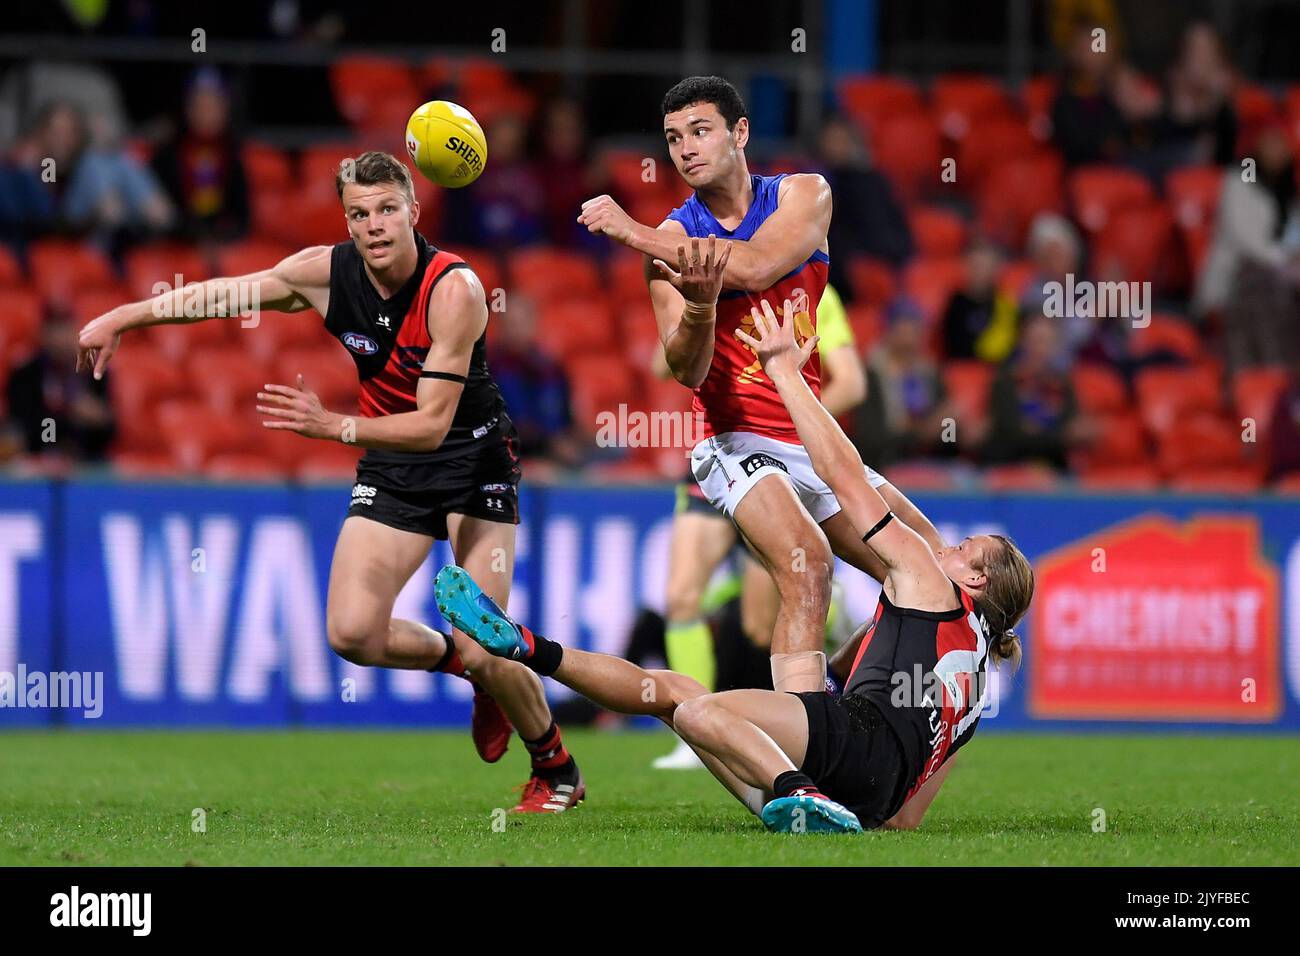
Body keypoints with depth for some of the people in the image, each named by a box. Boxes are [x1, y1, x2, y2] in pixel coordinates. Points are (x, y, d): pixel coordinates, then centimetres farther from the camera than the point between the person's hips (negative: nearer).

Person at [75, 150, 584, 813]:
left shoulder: (454, 288, -24)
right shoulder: (327, 272, -10)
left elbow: (433, 424, -29)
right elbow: (225, 294, 6)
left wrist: (333, 427, -40)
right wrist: (119, 319, 7)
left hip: (472, 455, -5)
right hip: (389, 468, 5)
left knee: (481, 647, -15)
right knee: (352, 633, -12)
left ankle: (556, 770, 13)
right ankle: (469, 667, 19)